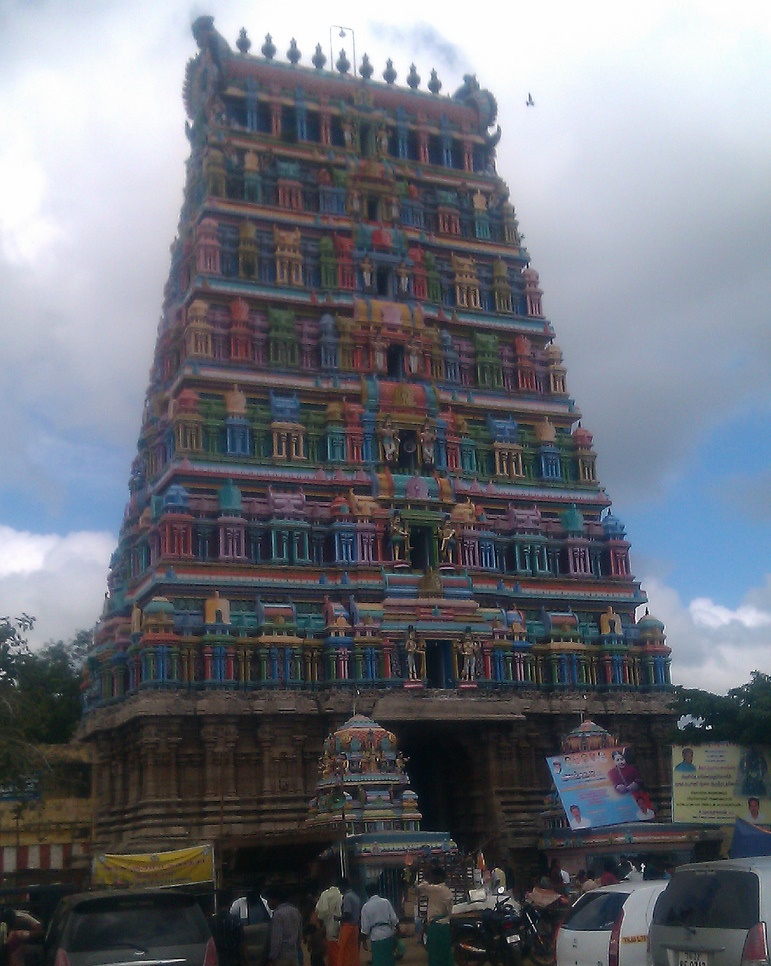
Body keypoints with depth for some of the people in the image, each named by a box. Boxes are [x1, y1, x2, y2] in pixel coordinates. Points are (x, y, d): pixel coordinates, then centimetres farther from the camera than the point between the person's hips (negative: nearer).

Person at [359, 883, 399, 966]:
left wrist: (363, 940, 10)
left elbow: (365, 927, -2)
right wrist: (396, 929, 13)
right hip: (388, 934, 2)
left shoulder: (366, 906, -4)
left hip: (376, 936, -2)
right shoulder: (386, 902, -2)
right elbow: (394, 919, -2)